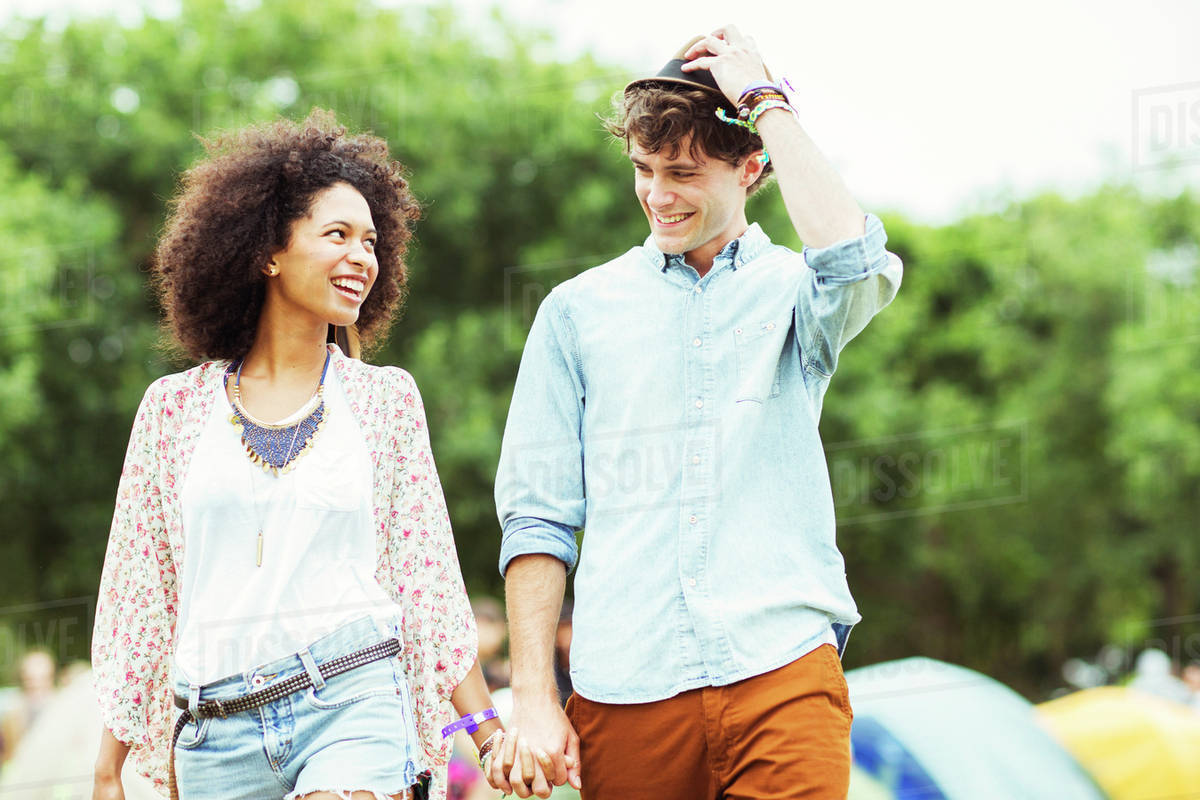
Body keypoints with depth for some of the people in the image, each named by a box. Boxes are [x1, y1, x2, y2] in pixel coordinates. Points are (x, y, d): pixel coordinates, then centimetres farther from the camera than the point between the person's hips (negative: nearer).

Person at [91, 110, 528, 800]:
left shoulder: (386, 399, 9)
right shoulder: (176, 407, 8)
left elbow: (428, 577, 11)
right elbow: (139, 590, 11)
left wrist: (490, 732, 4)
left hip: (353, 700, -1)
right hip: (217, 733, 1)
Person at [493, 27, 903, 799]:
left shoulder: (791, 293, 9)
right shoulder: (580, 310, 12)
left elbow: (855, 262, -17)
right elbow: (536, 517, 10)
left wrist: (766, 100, -7)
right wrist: (533, 700, 1)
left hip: (782, 676, -1)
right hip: (624, 691, 2)